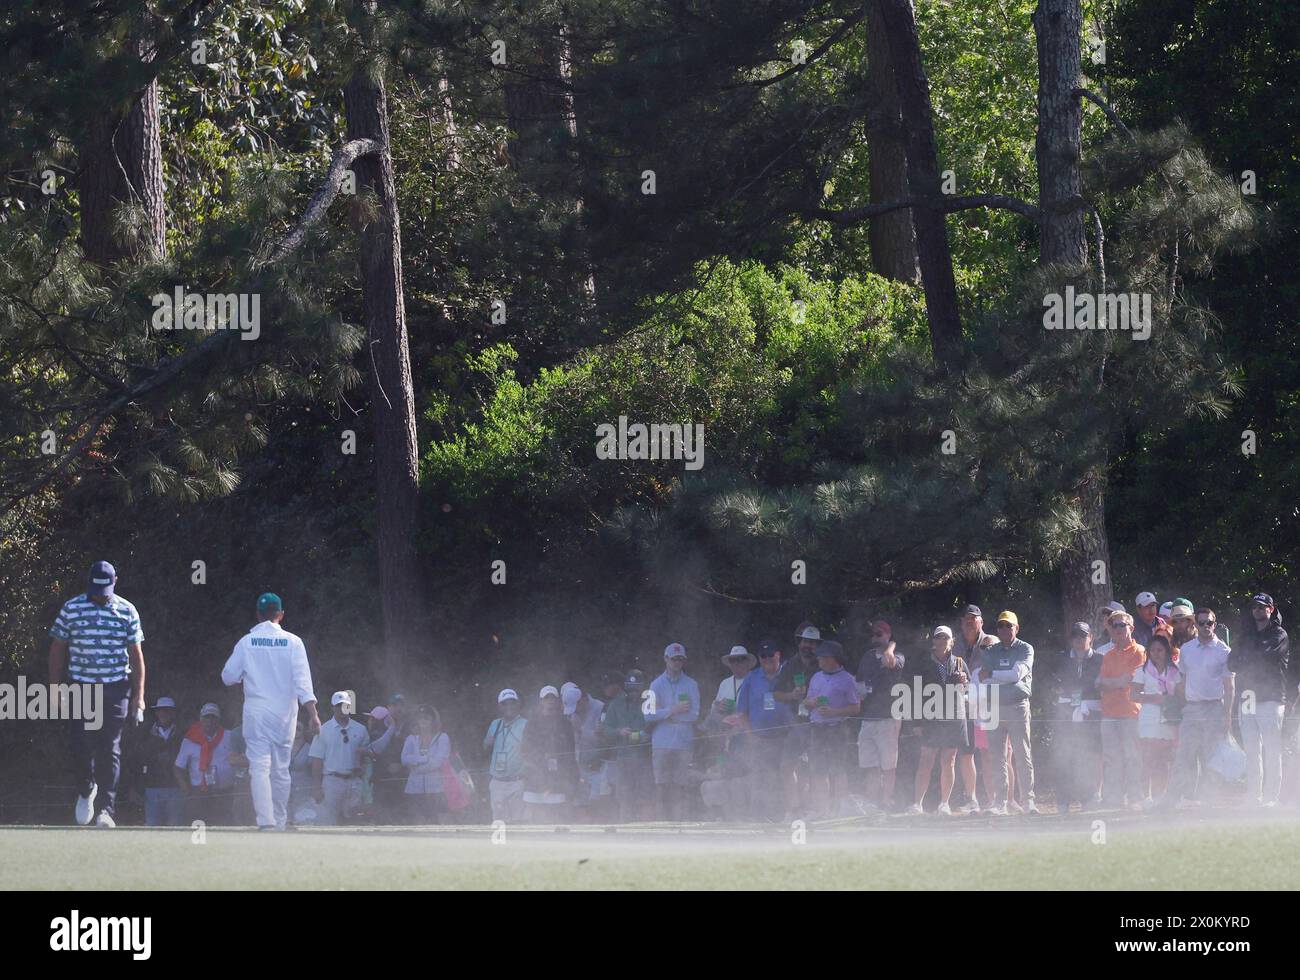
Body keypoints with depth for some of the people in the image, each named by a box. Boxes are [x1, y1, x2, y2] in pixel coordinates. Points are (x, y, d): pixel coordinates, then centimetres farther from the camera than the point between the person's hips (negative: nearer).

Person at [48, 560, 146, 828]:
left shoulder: (127, 611, 2)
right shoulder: (71, 609, 1)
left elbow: (136, 654, 5)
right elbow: (58, 648, 8)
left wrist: (139, 695, 0)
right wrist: (54, 687, 3)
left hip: (116, 688, 0)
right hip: (80, 686, 0)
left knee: (110, 748, -5)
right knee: (81, 746, -6)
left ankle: (105, 809, -4)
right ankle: (85, 791, 23)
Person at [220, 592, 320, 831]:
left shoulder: (246, 642, 0)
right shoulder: (292, 642, -1)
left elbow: (228, 677, 4)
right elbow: (302, 679, -9)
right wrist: (312, 713, -14)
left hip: (256, 712, -1)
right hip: (285, 712, 1)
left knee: (259, 768, -6)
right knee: (281, 769, 14)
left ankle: (266, 821, -21)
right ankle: (280, 822, 20)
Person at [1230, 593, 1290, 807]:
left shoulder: (1279, 635, 4)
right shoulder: (1246, 636, 20)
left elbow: (1262, 657, -10)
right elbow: (1232, 664, 10)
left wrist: (1244, 662, 5)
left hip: (1270, 699, -5)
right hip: (1246, 699, 5)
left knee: (1271, 750, -8)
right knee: (1251, 751, 3)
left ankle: (1271, 796, -9)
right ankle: (1253, 796, 4)